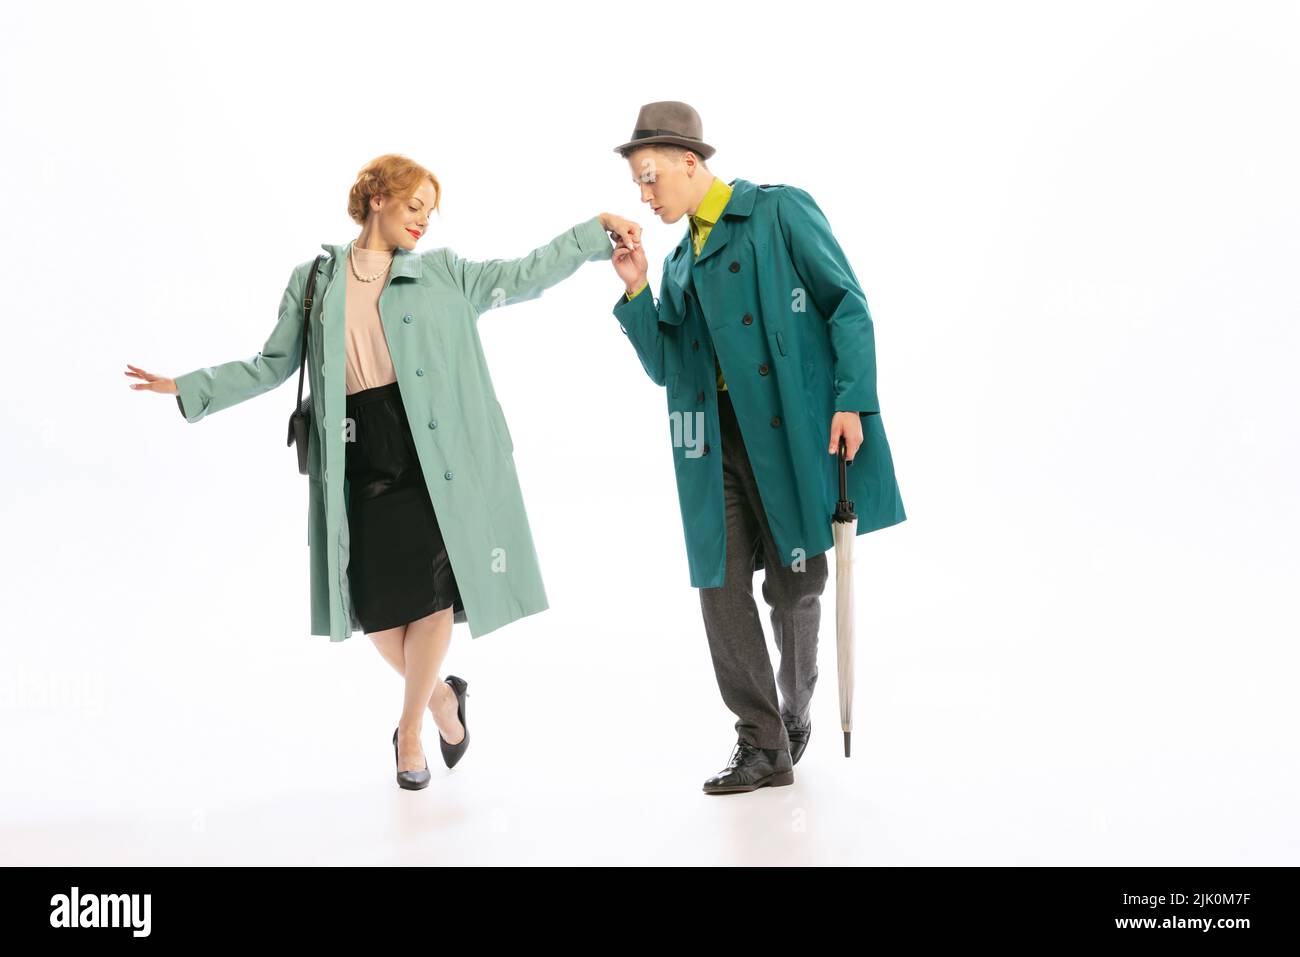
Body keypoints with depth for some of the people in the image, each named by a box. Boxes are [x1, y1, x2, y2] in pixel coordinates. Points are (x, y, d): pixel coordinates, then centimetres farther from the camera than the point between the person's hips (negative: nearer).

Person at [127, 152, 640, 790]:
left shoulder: (442, 273, 11)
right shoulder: (314, 280, 11)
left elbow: (525, 275, 10)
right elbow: (272, 366, 12)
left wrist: (596, 229, 5)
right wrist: (187, 388, 6)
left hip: (431, 449, 0)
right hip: (360, 456, 0)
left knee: (433, 590, -4)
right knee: (376, 605, 0)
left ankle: (409, 728, 15)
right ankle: (440, 694, 28)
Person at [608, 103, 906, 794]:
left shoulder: (780, 211, -1)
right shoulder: (680, 262, 18)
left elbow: (848, 305, -5)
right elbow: (666, 366, 16)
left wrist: (851, 402, -14)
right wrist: (636, 292, 2)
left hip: (792, 434, -5)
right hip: (718, 444, 5)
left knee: (794, 588, 5)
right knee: (721, 585, -3)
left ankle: (795, 715, 29)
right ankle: (761, 744, 8)